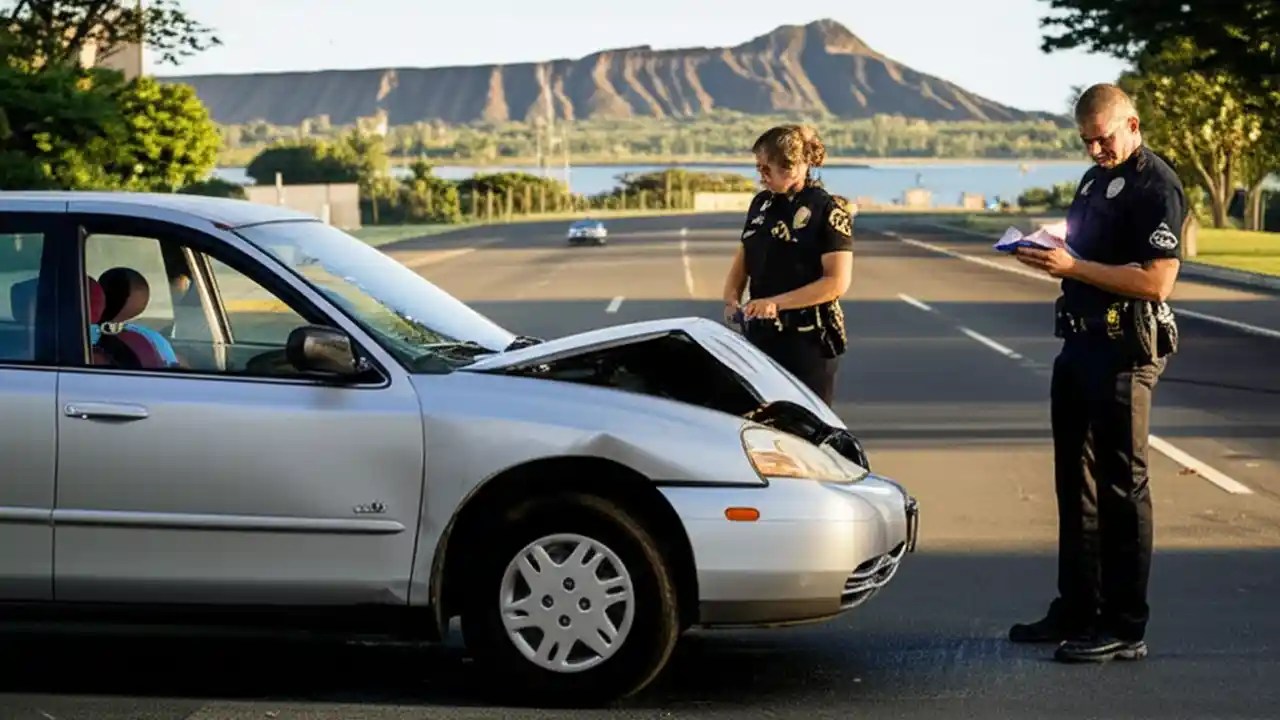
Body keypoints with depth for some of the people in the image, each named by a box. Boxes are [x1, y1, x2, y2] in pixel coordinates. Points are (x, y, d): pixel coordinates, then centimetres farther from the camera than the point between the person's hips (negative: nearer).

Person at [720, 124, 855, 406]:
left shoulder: (828, 210, -10)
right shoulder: (762, 203, 10)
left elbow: (837, 282, -15)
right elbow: (743, 259, 19)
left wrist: (776, 303, -20)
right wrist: (732, 298, -2)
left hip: (808, 340, -6)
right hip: (760, 334, 6)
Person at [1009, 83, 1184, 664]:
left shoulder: (1155, 185, -13)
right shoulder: (1093, 180, 17)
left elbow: (1156, 280, -23)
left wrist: (1073, 266, -24)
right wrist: (1046, 256, 8)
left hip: (1124, 350, -10)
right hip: (1081, 342, 10)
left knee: (1120, 485, -6)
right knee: (1076, 483, 15)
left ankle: (1124, 628, -1)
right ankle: (1077, 610, 25)